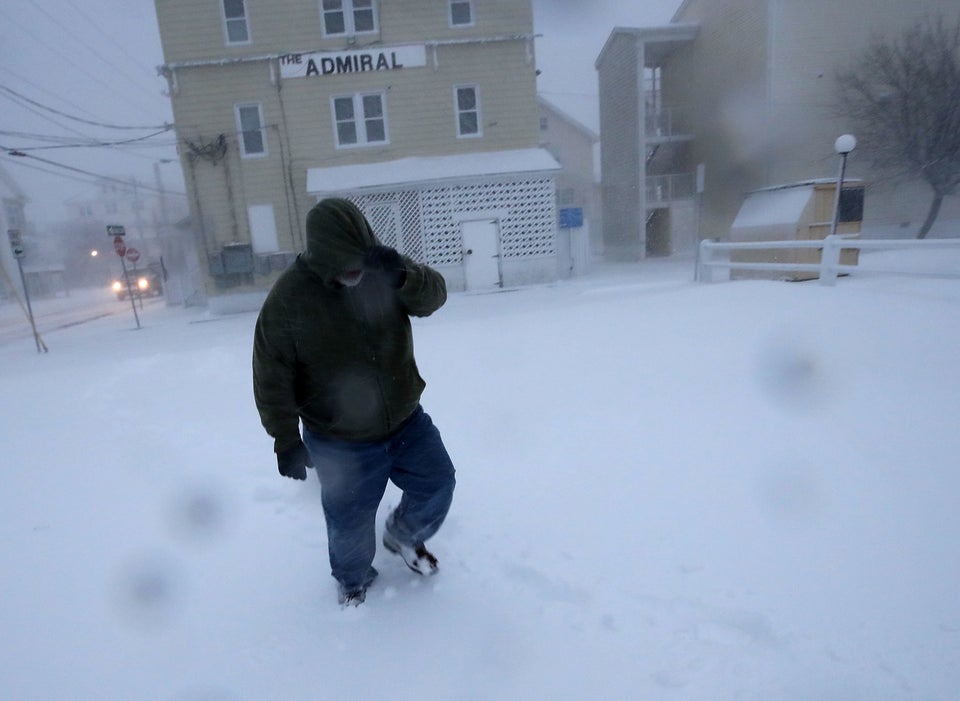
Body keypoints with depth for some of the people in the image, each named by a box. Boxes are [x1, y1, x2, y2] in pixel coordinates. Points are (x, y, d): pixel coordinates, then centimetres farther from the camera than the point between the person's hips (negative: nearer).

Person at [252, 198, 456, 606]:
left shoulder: (383, 268, -9)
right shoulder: (288, 297, -19)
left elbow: (433, 295, -14)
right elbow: (272, 377, -14)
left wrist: (403, 277, -35)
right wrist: (286, 439, -11)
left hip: (405, 420, 3)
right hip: (340, 442, -3)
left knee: (438, 483, 14)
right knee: (350, 522, 14)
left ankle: (403, 535, 45)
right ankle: (353, 580, 47)